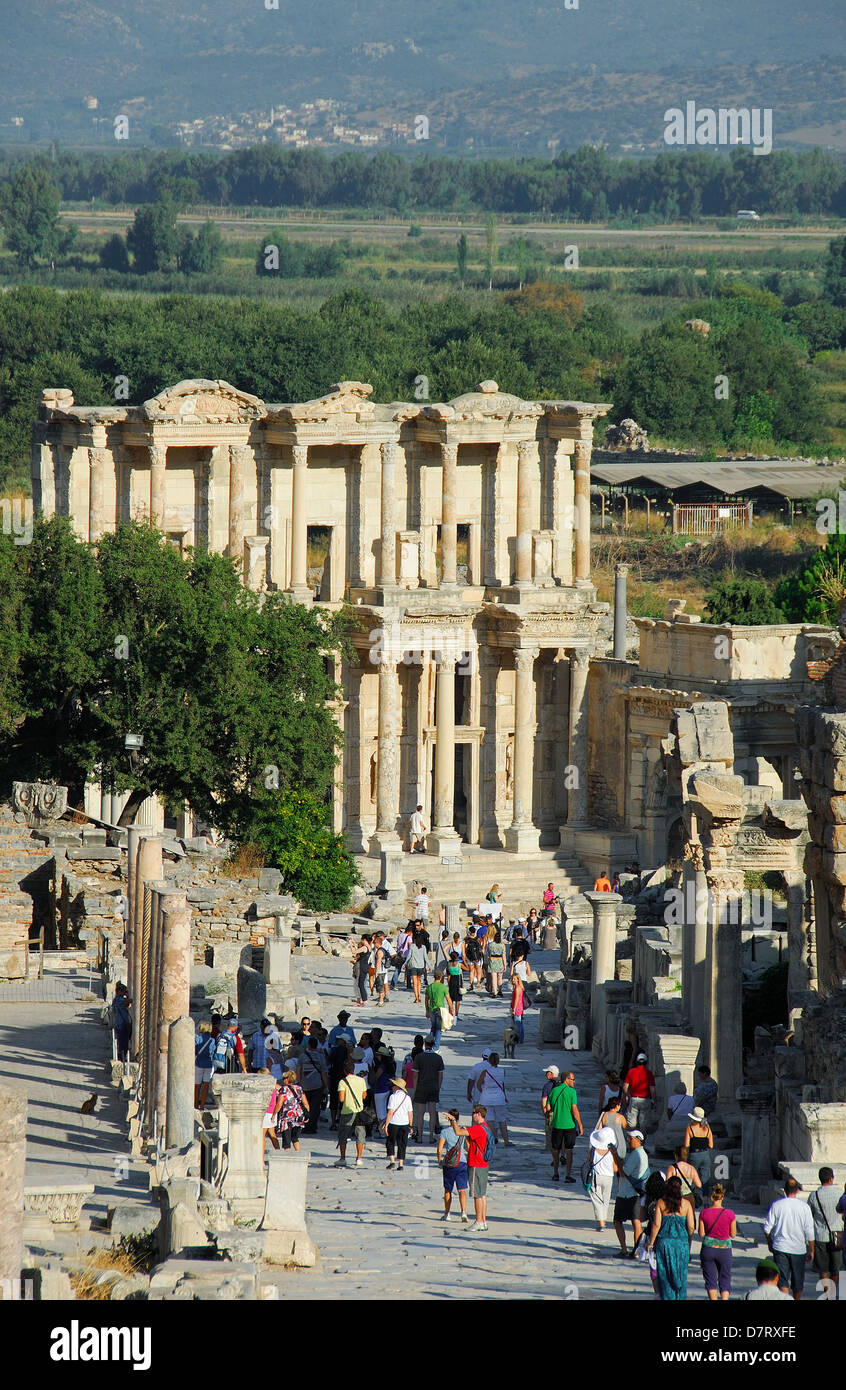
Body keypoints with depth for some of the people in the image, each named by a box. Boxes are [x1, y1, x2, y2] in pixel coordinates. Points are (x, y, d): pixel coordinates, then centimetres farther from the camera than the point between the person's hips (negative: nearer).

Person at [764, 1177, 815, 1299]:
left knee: (782, 1280, -1)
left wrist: (770, 1243, 17)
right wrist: (811, 1251, 4)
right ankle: (796, 1300, 30)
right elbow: (809, 1232, -5)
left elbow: (767, 1228, 1)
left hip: (780, 1248, 0)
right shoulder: (804, 1207, -7)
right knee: (797, 1280, 16)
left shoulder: (776, 1205, -4)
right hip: (798, 1249, 0)